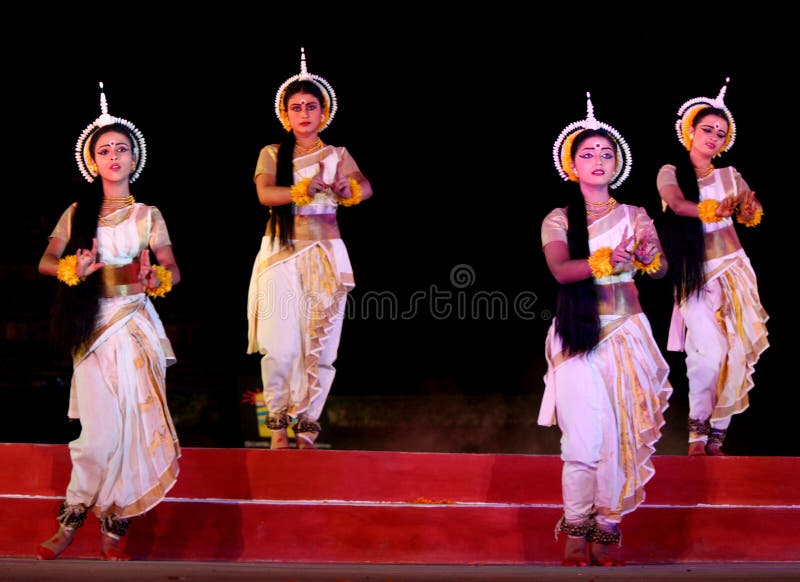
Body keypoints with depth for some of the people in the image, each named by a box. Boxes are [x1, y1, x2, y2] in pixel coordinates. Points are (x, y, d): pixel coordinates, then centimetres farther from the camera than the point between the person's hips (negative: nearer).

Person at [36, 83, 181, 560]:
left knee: (135, 425, -5)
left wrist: (155, 278, -21)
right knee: (101, 431, -8)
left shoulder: (148, 215, 8)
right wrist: (72, 269, -18)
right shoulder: (78, 213, 10)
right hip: (93, 327, 0)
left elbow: (173, 270, 2)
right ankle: (73, 516, 9)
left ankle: (115, 524, 7)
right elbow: (46, 261, 3)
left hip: (137, 326, 0)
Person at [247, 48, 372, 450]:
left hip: (326, 255, 1)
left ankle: (306, 427, 9)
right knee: (280, 348, -10)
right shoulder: (271, 155, 6)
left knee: (320, 347, -2)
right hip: (281, 254, -1)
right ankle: (277, 424, 8)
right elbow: (264, 193, -12)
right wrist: (304, 190, -29)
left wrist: (347, 189, -30)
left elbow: (365, 188, -7)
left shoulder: (338, 156, 10)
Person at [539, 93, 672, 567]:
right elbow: (561, 270, -13)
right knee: (584, 440, -10)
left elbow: (661, 272, -2)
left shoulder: (634, 217, 9)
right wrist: (606, 260, -30)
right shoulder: (558, 221, 5)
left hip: (626, 334, 2)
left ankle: (609, 527, 7)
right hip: (578, 336, -2)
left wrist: (649, 252, -24)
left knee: (621, 436, -3)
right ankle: (576, 528, 3)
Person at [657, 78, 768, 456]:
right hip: (695, 276, -4)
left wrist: (749, 209, -30)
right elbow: (677, 203, -21)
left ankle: (717, 437, 8)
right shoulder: (671, 172, 0)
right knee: (710, 352, -18)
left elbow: (751, 214, -5)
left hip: (733, 271, 4)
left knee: (735, 355, -2)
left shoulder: (729, 176, 10)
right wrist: (710, 210, -41)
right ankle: (697, 430, 0)